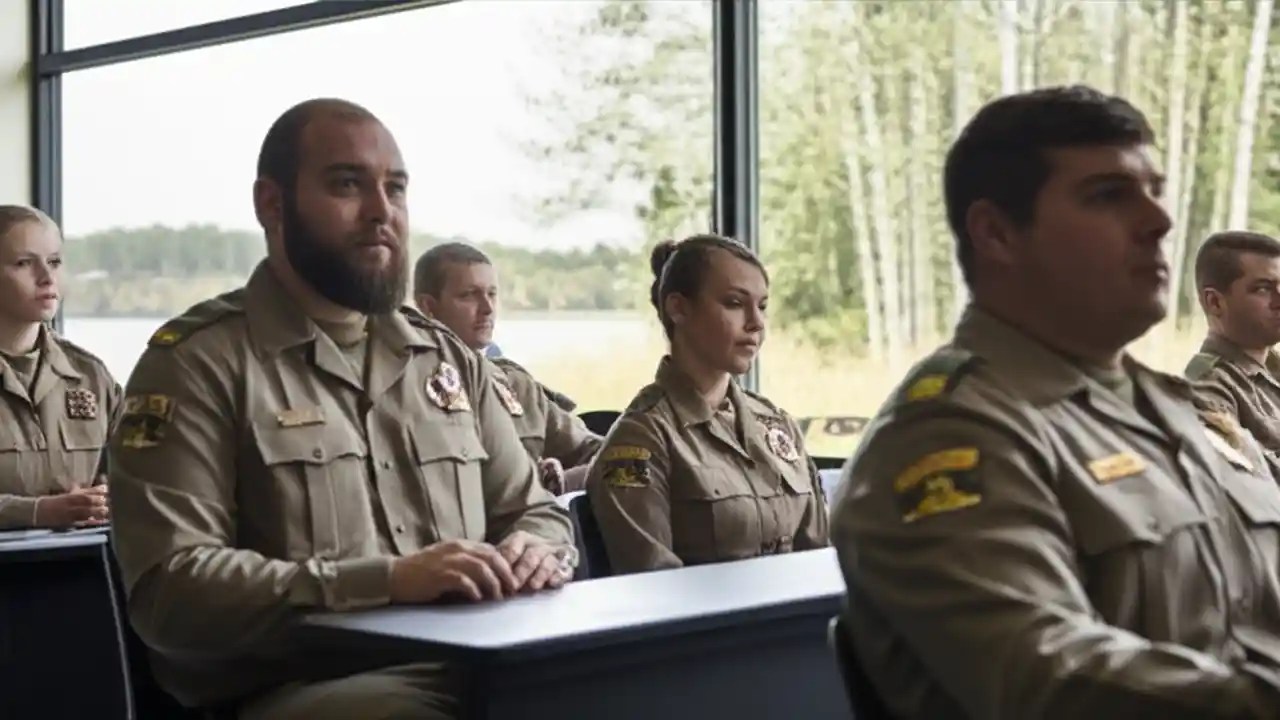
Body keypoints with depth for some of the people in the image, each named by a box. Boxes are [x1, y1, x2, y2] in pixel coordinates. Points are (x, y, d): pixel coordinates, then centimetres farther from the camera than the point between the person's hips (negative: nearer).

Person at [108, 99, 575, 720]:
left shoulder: (447, 358, 18)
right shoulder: (197, 362, -2)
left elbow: (535, 512, 22)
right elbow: (168, 586, -13)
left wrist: (535, 551, -3)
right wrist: (385, 580, -22)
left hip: (469, 670, 6)